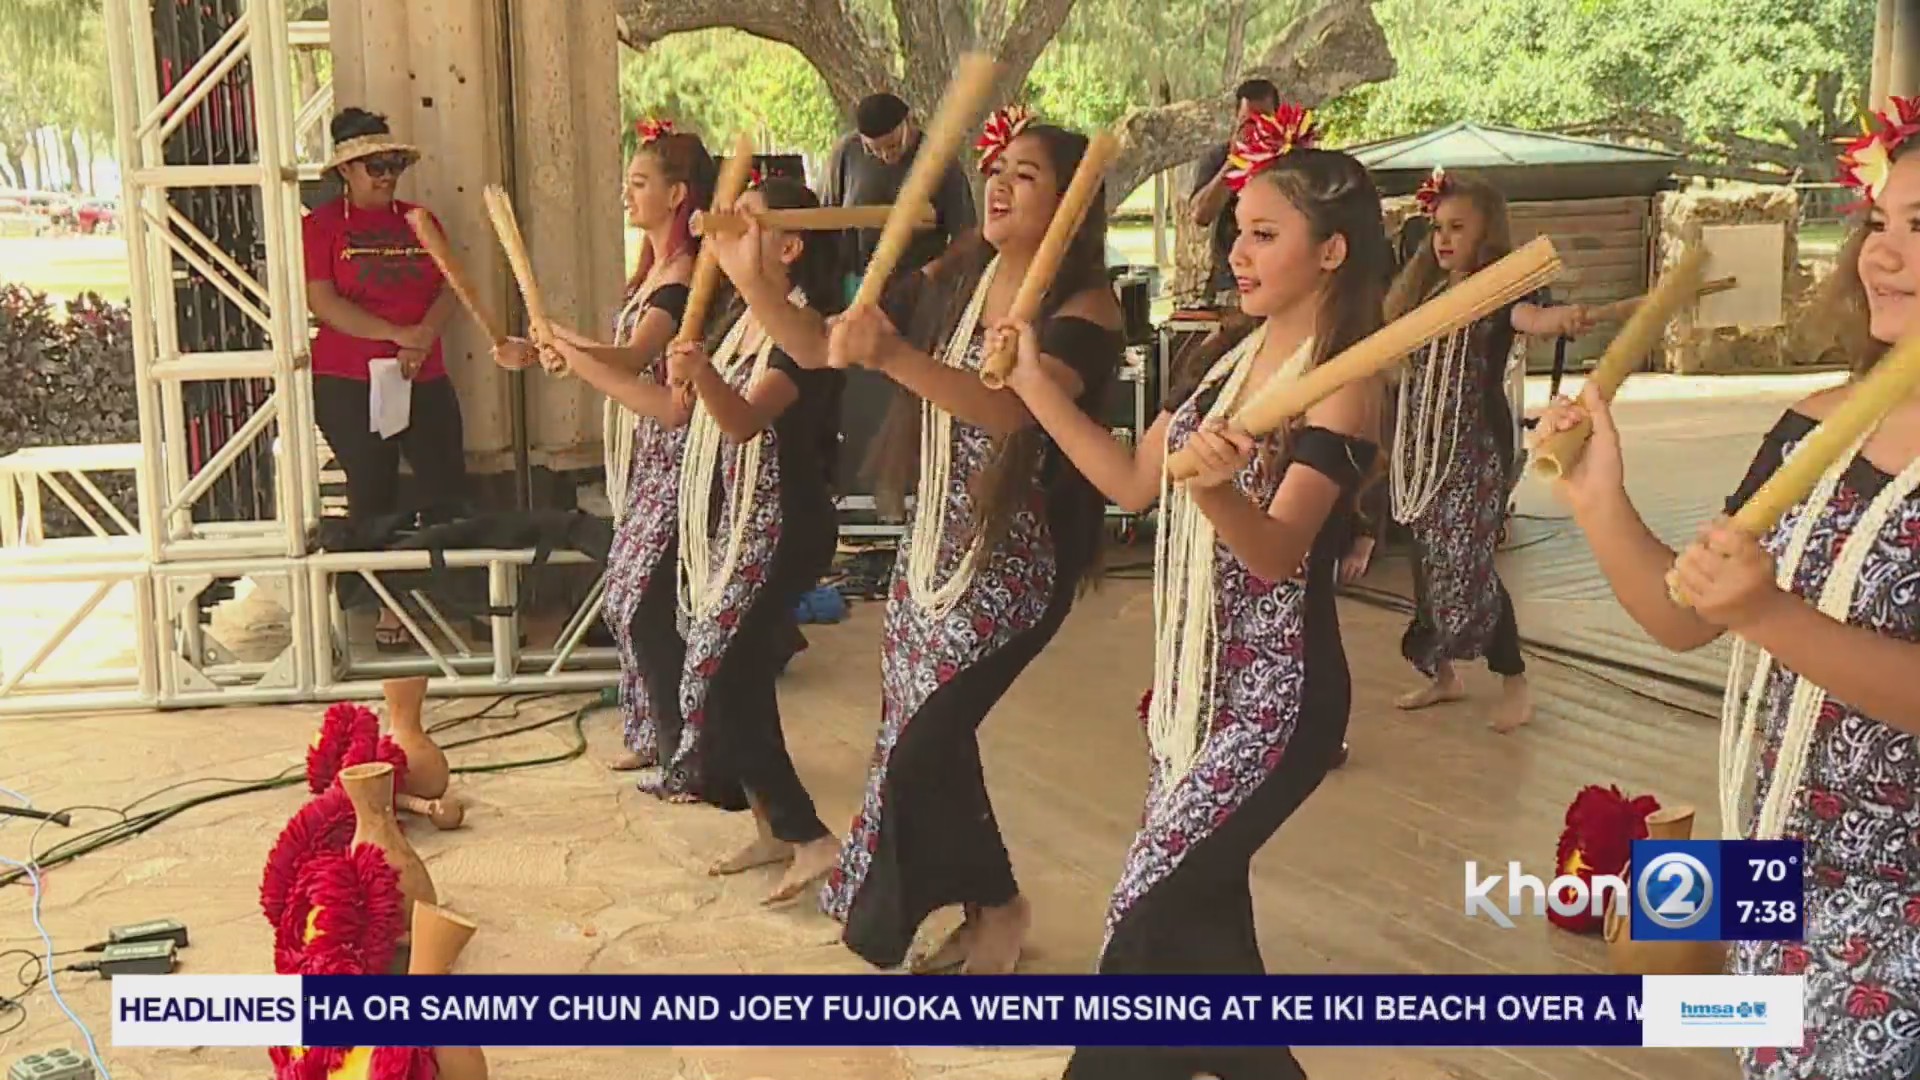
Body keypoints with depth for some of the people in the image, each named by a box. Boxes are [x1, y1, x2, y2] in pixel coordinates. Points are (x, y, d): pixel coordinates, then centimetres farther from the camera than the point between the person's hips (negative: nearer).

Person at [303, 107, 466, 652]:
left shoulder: (419, 221, 13)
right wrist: (400, 335, -17)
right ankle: (389, 608, 12)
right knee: (373, 495, 3)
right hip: (350, 386, -3)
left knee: (448, 489, -1)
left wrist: (425, 336, -16)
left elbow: (450, 289, 4)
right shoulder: (322, 225, 0)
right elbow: (322, 301, -12)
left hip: (425, 379, 3)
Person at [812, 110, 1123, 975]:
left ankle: (997, 908, 17)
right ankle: (982, 915, 30)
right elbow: (824, 342, 2)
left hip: (1015, 562, -6)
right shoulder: (953, 278, 4)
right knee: (923, 737, 10)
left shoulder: (1085, 306, -14)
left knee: (923, 742, -8)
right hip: (934, 544, 6)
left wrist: (891, 355, -45)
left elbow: (1013, 408, -32)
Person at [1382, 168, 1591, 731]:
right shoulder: (1427, 293, 9)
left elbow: (1529, 315, -34)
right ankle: (1442, 673, 27)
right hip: (1424, 447, 7)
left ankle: (1515, 683, 5)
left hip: (1476, 447, -7)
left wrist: (1559, 316, -55)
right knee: (1428, 560, 12)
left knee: (1467, 564, -9)